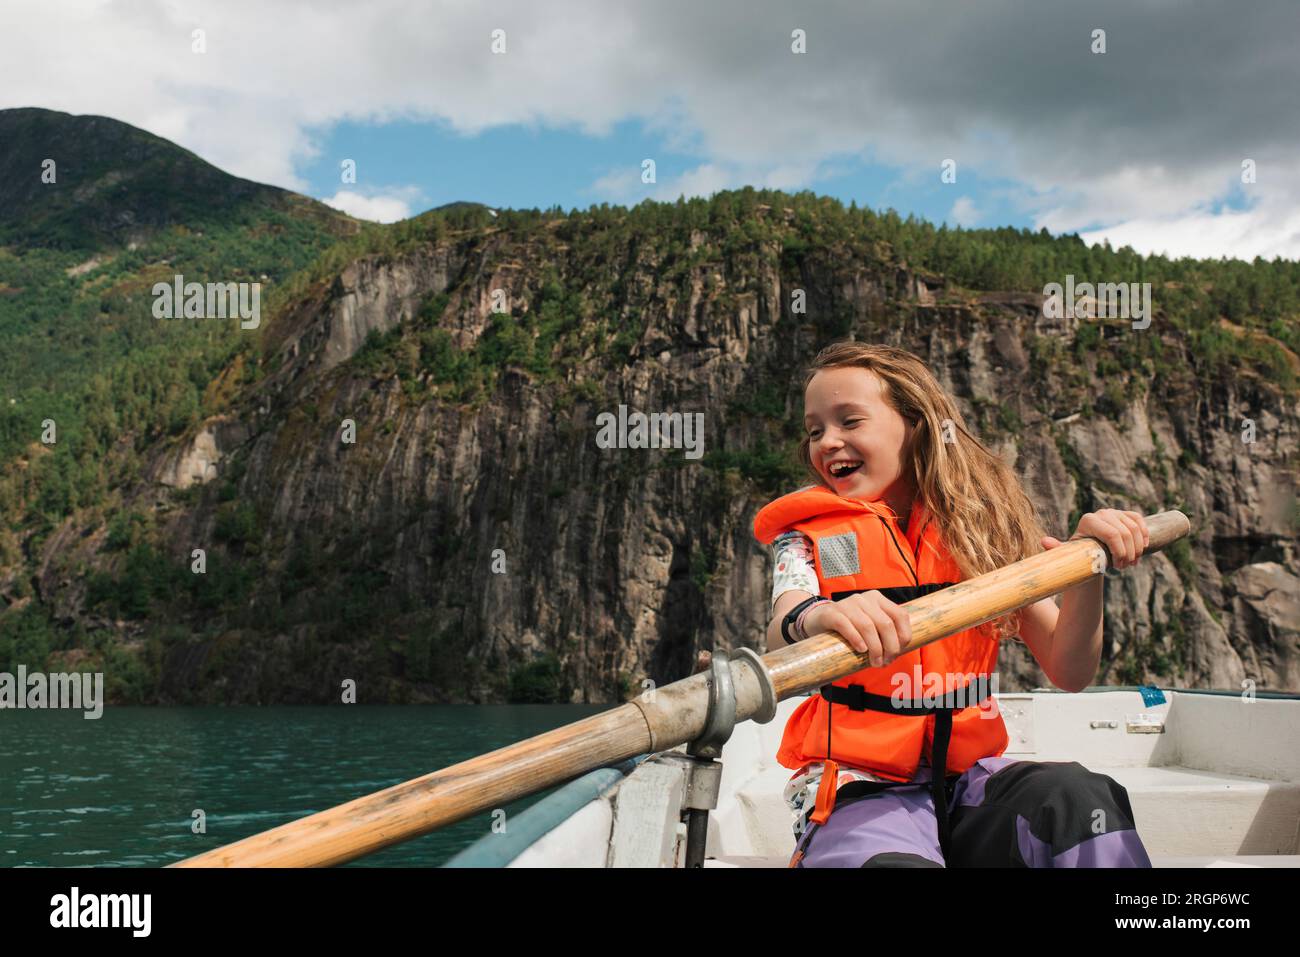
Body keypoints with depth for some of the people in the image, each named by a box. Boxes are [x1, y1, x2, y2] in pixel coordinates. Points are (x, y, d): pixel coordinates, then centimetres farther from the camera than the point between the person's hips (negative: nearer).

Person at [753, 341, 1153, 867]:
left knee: (1075, 793, -28)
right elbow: (782, 643, -19)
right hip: (861, 786, -3)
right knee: (895, 861, -36)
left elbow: (1068, 672, 1)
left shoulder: (981, 528, 6)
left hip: (969, 776, 3)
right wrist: (813, 619, -43)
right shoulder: (811, 535, 2)